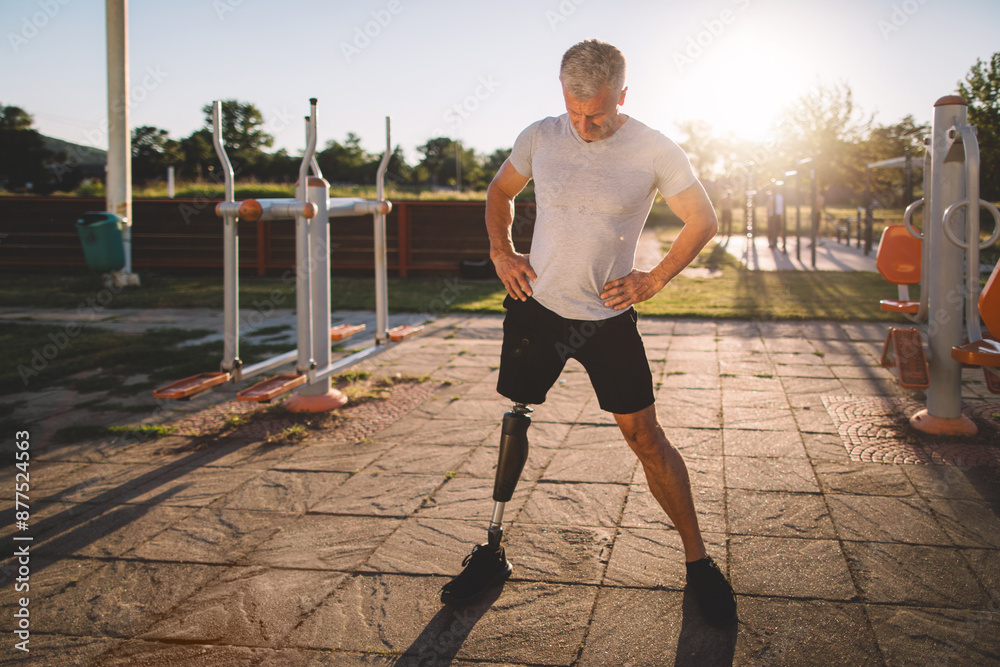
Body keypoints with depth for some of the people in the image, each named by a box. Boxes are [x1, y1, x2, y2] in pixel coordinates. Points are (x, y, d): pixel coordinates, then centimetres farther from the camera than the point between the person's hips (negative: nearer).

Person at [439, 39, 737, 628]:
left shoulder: (655, 151, -8)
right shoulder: (540, 138, -1)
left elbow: (705, 222, 2)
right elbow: (500, 193, 17)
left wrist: (654, 279, -5)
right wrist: (501, 253, 3)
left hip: (609, 317, -2)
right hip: (537, 307, 3)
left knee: (645, 438, -2)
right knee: (514, 425, 9)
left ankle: (699, 562, 13)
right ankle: (492, 552, 26)